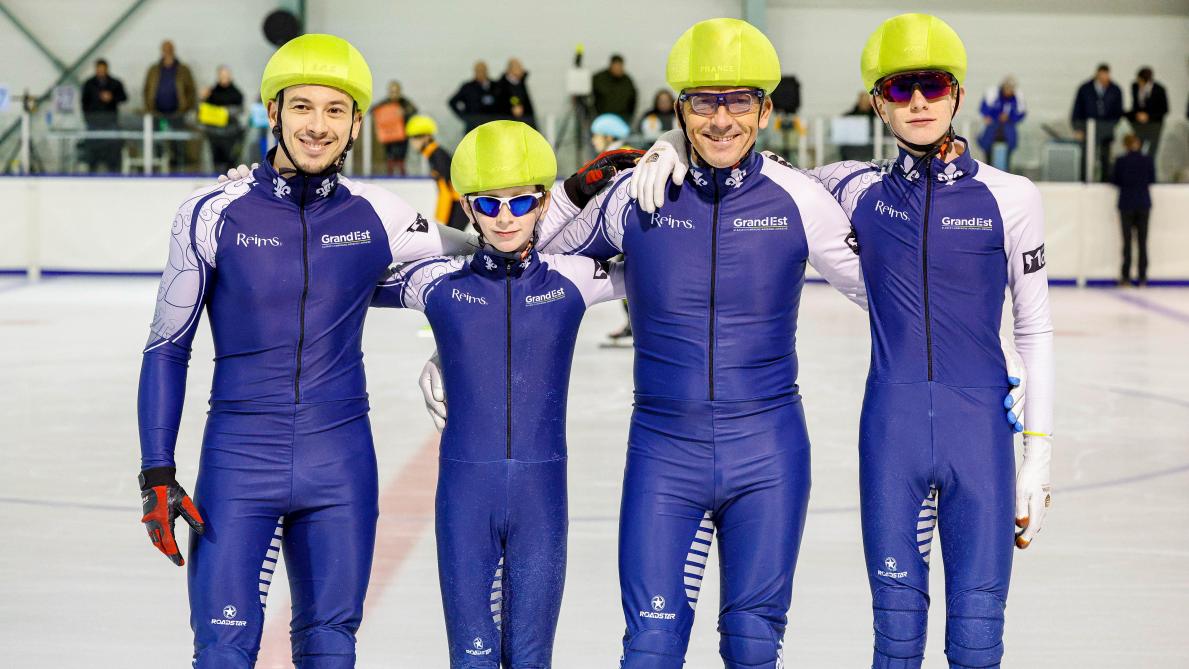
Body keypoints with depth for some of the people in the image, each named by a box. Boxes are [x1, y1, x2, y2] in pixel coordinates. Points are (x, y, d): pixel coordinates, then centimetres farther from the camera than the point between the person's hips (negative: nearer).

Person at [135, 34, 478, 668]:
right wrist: (157, 475, -3)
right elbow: (167, 348, 1)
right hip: (239, 462, -2)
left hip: (340, 470, 2)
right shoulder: (215, 213, -5)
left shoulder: (376, 217, 0)